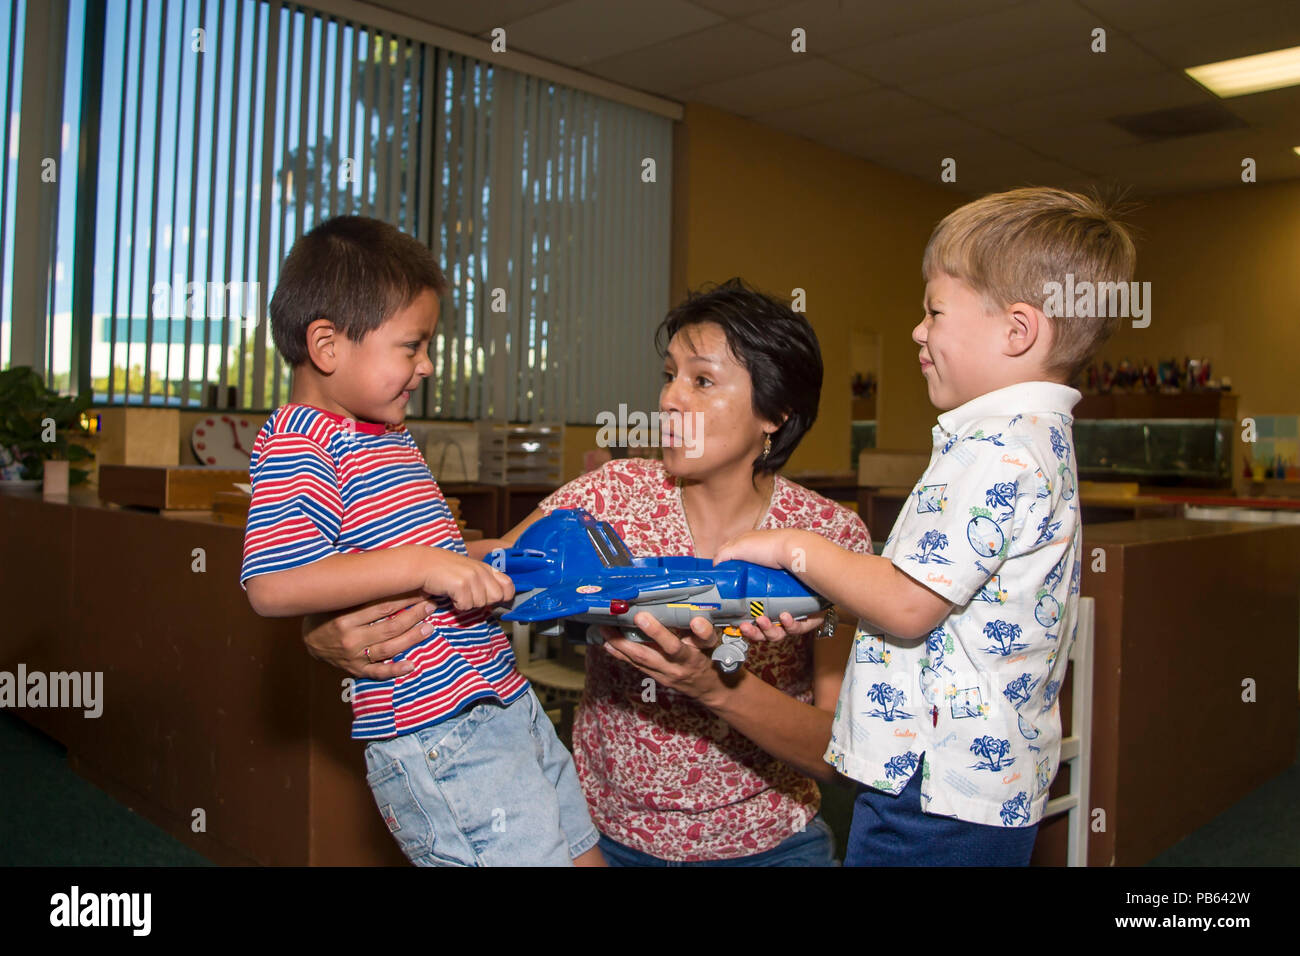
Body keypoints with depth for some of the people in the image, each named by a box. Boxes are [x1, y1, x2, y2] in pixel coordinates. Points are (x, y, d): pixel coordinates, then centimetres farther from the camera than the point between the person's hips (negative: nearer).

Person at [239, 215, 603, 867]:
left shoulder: (388, 436, 18)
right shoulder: (297, 445, -13)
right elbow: (273, 586, -25)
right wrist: (422, 567, -26)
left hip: (508, 706, 10)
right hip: (438, 736, -10)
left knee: (584, 853, 17)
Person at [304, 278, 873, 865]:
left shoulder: (832, 536, -9)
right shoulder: (614, 494, -6)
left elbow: (838, 750, -13)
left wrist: (716, 685, -31)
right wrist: (332, 628, -23)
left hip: (768, 845, -1)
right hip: (604, 837, 1)